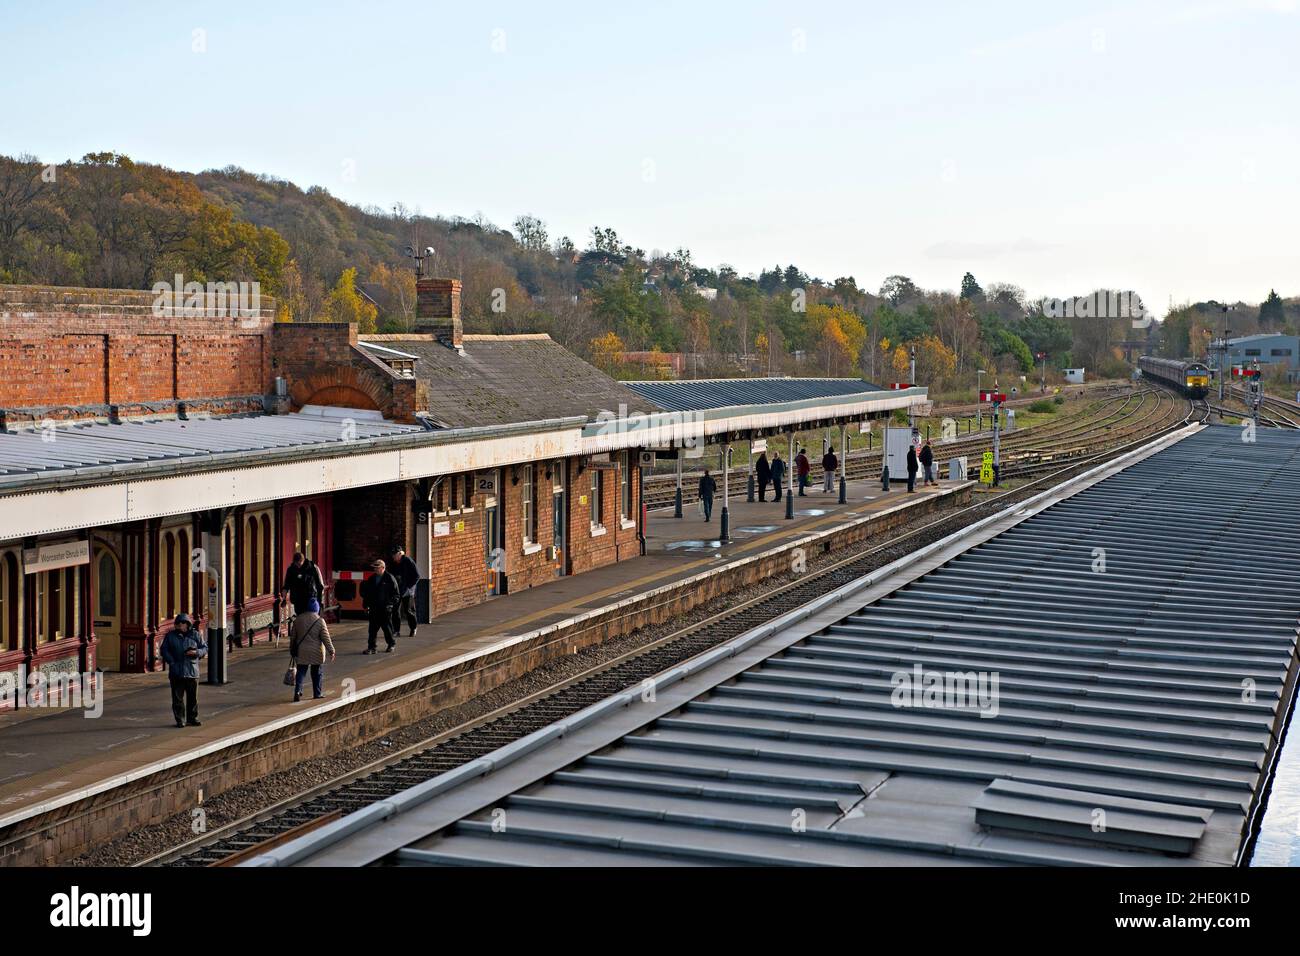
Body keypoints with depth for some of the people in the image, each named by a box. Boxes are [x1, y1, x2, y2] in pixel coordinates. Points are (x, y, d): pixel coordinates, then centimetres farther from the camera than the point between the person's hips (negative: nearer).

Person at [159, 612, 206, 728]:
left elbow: (205, 648, 8)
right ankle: (180, 720, 7)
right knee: (178, 697, 0)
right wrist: (172, 662, -6)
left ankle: (192, 718, 17)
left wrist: (196, 652, -13)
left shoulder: (196, 635, 5)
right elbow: (164, 650, 7)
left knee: (193, 697, 6)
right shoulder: (170, 636, 6)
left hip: (192, 671, 0)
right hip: (176, 672, 0)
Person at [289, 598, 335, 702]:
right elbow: (326, 638, -11)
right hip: (316, 653, -2)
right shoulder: (320, 621, -12)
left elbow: (293, 636, 7)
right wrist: (331, 651, -3)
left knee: (301, 672, 9)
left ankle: (297, 692, -6)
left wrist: (292, 649, 19)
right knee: (317, 673, 11)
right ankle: (317, 693, 15)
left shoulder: (298, 619, -1)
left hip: (301, 652, 3)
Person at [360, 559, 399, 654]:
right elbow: (366, 593, 18)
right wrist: (366, 606, 11)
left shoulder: (390, 578, -4)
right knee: (372, 628, 1)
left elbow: (396, 594, -3)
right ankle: (371, 647, 4)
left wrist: (390, 604, -12)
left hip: (385, 609, -4)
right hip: (374, 608, 4)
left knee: (387, 627, 5)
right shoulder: (371, 579, 11)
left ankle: (392, 644, 24)